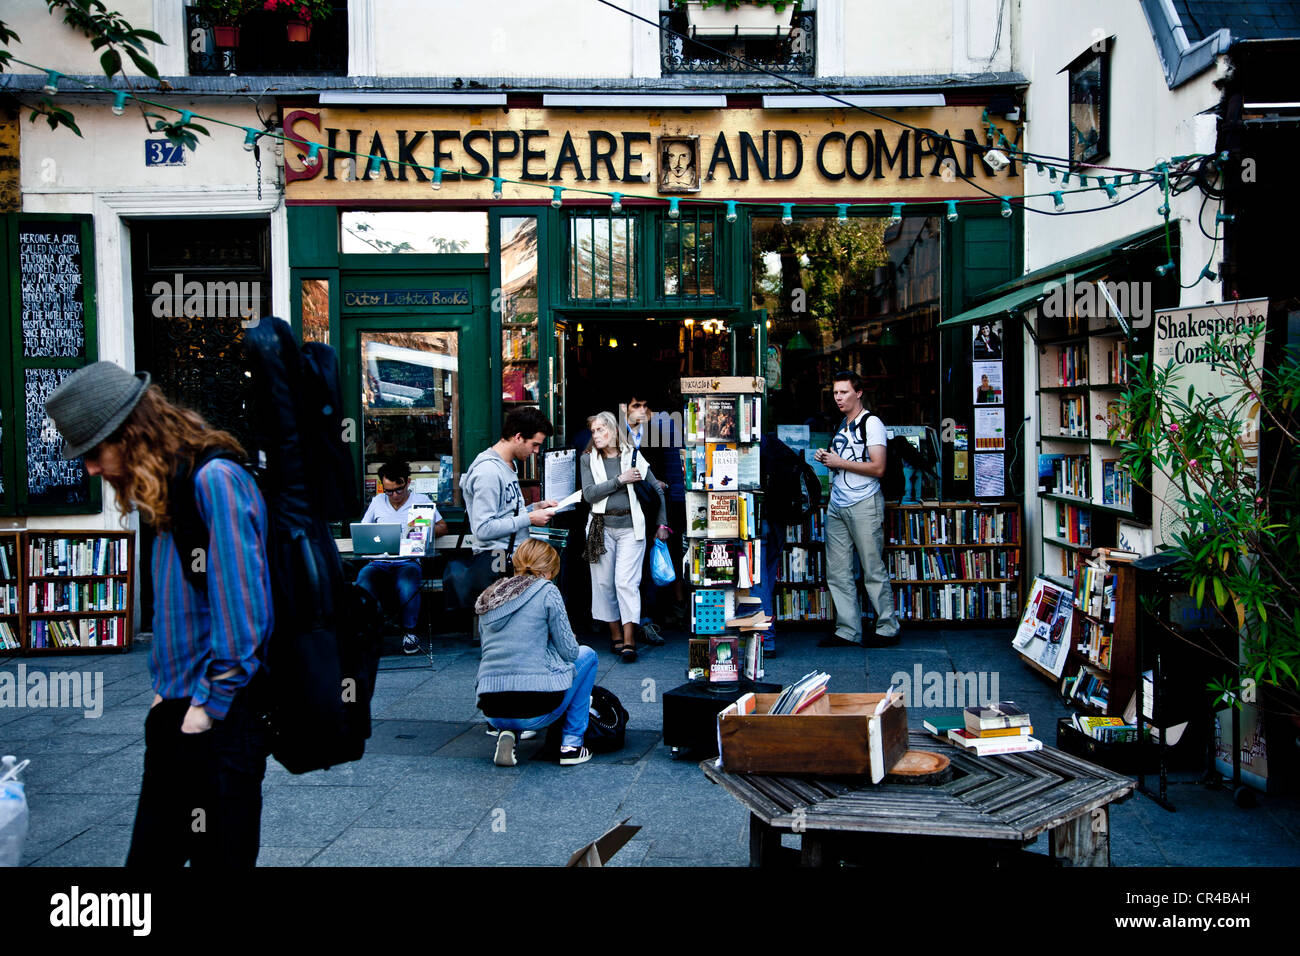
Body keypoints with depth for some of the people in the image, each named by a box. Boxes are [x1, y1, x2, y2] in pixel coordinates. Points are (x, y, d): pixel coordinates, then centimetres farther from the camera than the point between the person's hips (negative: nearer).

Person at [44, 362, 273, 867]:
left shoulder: (215, 479, -16)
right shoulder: (168, 491, 12)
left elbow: (239, 604, -20)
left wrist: (212, 703, -16)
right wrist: (165, 685, 11)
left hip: (221, 716, -9)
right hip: (175, 710, 9)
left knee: (219, 855, 3)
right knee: (150, 852, 16)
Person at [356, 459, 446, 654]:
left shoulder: (421, 500, 10)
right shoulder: (378, 502, 17)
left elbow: (442, 528, 10)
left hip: (408, 562, -2)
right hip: (379, 563, 2)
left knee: (407, 584, -37)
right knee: (363, 582, -33)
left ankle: (409, 631, -15)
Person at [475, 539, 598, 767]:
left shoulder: (488, 597, 15)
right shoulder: (546, 591, -2)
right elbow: (569, 652, -1)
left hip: (491, 712, 6)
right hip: (534, 710, -6)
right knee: (587, 655, 21)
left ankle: (507, 733, 12)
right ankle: (571, 744, 16)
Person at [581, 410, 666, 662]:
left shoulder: (633, 457, 6)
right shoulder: (588, 460, 8)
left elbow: (657, 490, 12)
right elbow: (589, 494, -6)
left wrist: (661, 524, 8)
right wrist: (620, 480, -11)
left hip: (631, 527, -2)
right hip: (602, 527, 2)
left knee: (626, 582, -10)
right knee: (604, 582, 4)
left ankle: (629, 641, -10)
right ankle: (615, 635, 16)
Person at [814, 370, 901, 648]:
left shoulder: (871, 423, -6)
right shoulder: (841, 425, 18)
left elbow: (877, 468, -14)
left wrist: (839, 462, -12)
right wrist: (826, 458, 8)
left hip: (864, 503, -8)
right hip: (837, 505, 8)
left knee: (873, 571, -3)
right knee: (837, 573, 4)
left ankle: (888, 628, 8)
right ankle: (848, 631, 10)